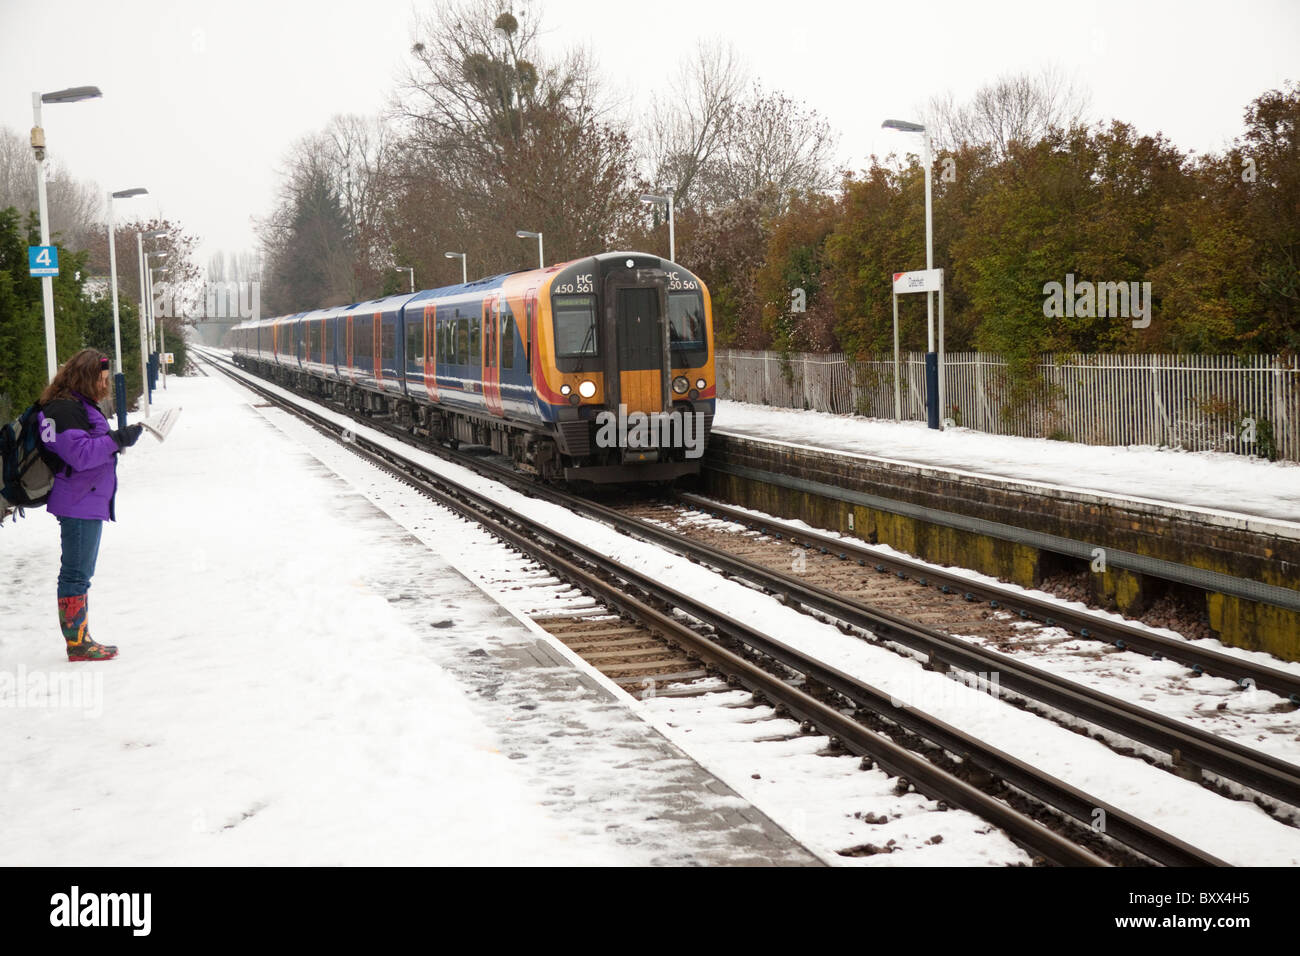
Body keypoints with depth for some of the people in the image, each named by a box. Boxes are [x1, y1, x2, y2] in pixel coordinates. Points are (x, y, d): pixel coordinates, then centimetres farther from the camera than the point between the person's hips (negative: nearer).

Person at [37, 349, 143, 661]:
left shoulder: (80, 405, 16)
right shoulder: (65, 409, -17)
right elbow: (80, 454, -24)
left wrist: (117, 437, 9)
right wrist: (117, 439, -23)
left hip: (89, 503, 11)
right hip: (79, 503, -11)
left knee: (78, 573, 16)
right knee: (76, 573, -5)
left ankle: (79, 639, 23)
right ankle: (76, 642, 1)